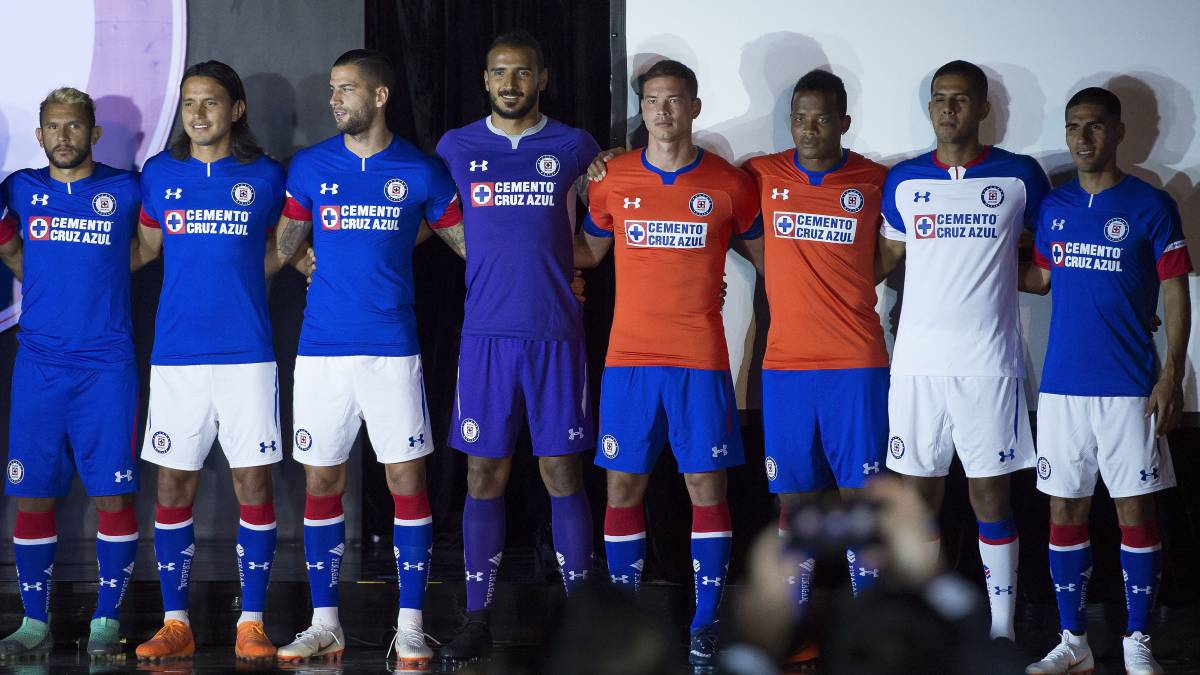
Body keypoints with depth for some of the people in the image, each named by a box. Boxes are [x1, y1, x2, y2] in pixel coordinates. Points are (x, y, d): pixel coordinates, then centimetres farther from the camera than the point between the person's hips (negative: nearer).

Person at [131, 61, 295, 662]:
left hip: (246, 353, -1)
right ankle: (175, 624, 11)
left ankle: (252, 623, 6)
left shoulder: (264, 176, 4)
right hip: (175, 356, 1)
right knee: (173, 487, 2)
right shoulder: (159, 175, 8)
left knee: (253, 483, -2)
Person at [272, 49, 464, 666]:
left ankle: (410, 628, 5)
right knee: (321, 483, 5)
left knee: (407, 480, -2)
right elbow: (283, 249, 15)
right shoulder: (309, 167, 6)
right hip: (321, 348, 2)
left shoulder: (421, 171, 2)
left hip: (392, 348, -2)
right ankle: (324, 625, 15)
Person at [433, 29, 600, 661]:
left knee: (563, 473, 0)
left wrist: (563, 267, 7)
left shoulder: (574, 147, 5)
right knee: (485, 474, 2)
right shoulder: (456, 148, 7)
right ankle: (478, 617, 8)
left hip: (556, 332, -1)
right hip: (486, 331, 1)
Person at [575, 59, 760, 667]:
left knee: (706, 485, -2)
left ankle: (705, 623, 7)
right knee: (623, 485, 4)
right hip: (629, 359, 1)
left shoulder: (729, 184, 1)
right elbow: (588, 251, 17)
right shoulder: (612, 179, 4)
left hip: (700, 360, -1)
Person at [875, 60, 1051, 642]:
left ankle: (1002, 631, 10)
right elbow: (885, 256, 16)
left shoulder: (1019, 176, 1)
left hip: (988, 363, -2)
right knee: (917, 494, 5)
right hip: (917, 360, 2)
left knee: (990, 496, 1)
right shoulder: (902, 180, 7)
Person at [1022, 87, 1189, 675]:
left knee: (1135, 511, 1)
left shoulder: (1151, 206, -3)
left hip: (1130, 386, -4)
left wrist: (1172, 375, -11)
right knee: (1065, 512, 6)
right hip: (1062, 385, 4)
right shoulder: (1054, 206, 9)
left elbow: (1175, 293, -4)